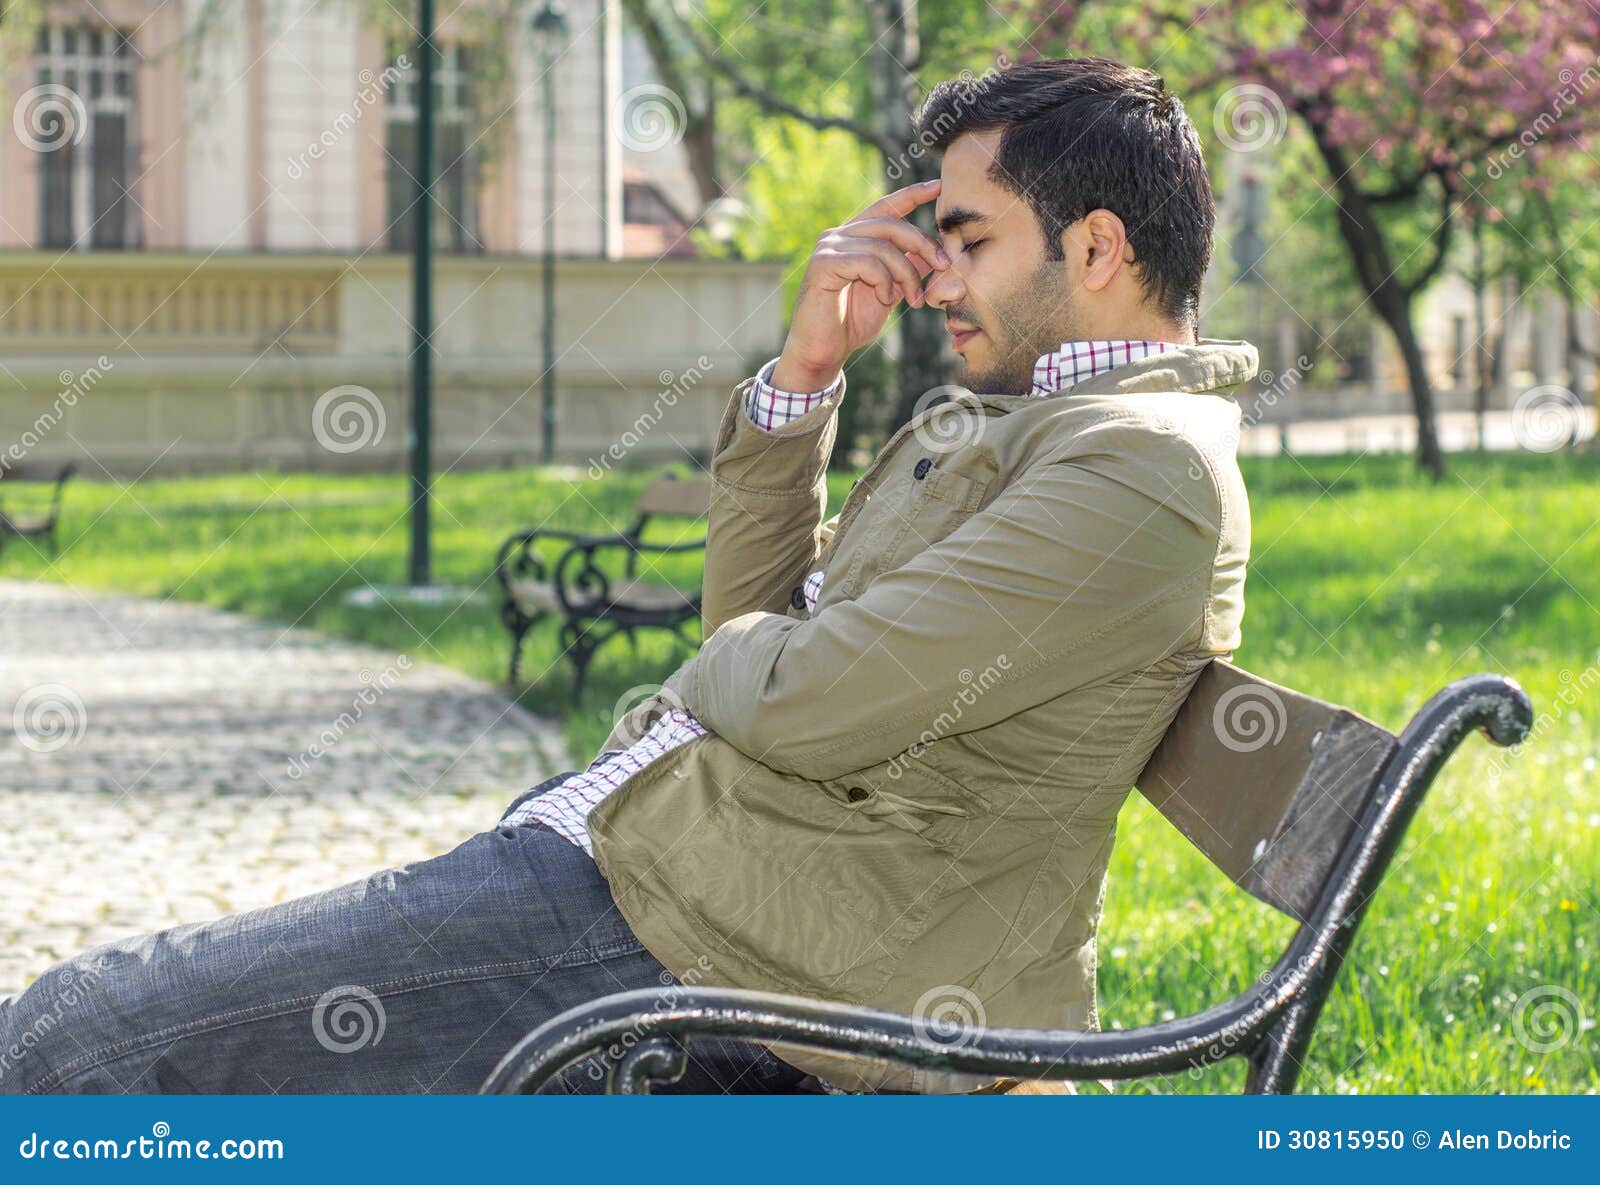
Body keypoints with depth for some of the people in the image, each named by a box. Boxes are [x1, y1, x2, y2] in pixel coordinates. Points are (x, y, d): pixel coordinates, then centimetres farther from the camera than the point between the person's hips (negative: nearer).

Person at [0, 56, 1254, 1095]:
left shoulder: (1146, 463, -14)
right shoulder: (1000, 419, 19)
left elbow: (801, 703, -21)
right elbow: (755, 618, 20)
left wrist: (716, 669, 2)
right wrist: (805, 371, 9)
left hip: (702, 938, -11)